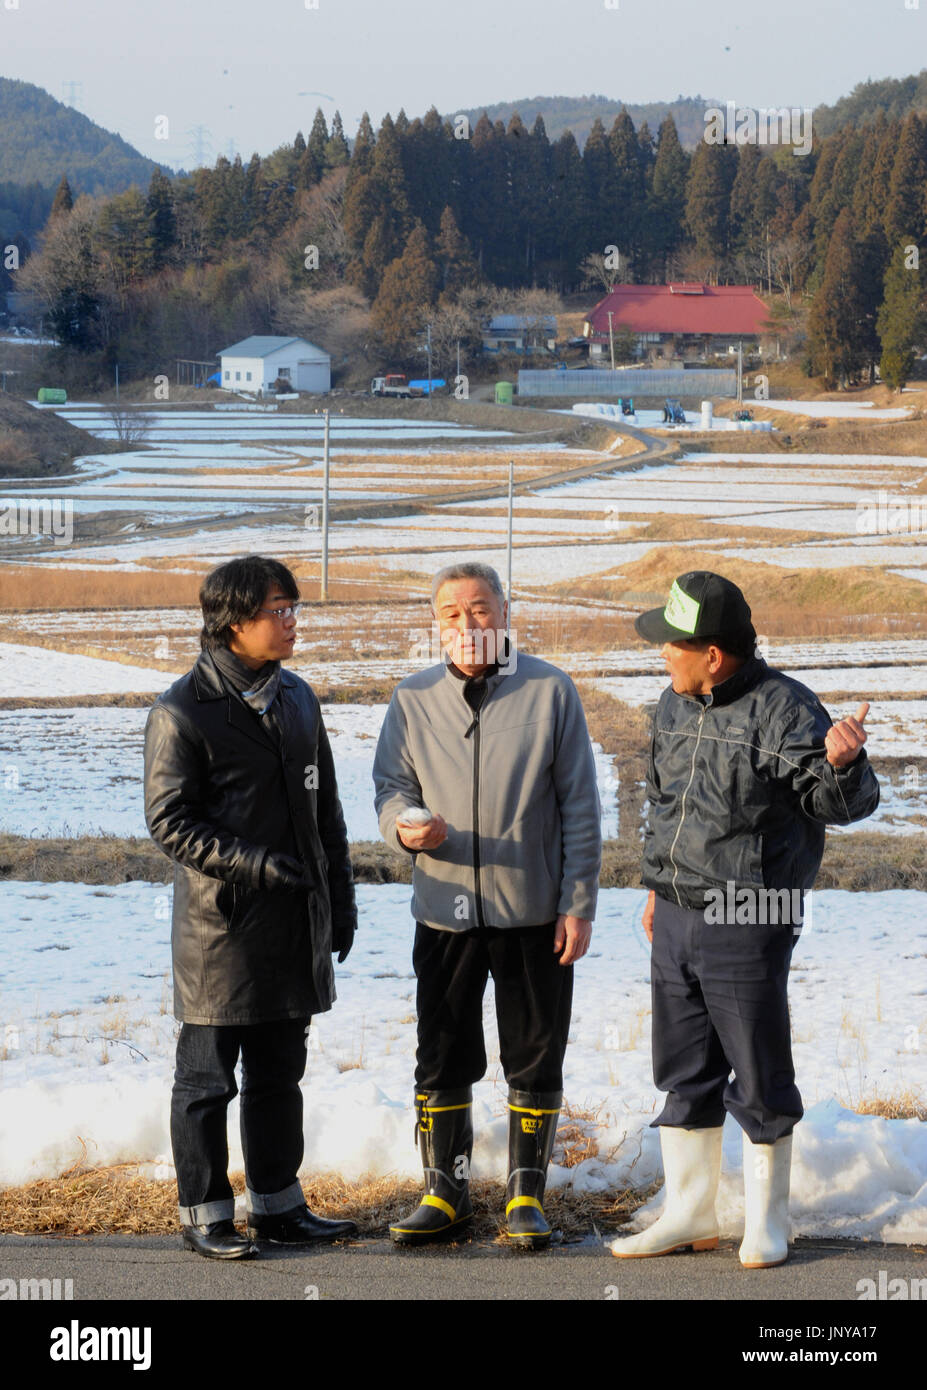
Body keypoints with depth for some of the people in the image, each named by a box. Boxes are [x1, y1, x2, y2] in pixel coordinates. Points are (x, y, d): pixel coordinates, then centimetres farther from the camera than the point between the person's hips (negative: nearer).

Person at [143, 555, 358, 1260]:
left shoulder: (297, 699, 11)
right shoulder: (183, 713, -11)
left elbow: (326, 809, 17)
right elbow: (169, 821, -12)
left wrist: (340, 903, 14)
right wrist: (253, 862, -22)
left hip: (297, 926, 6)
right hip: (221, 927, -6)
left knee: (280, 1073, 14)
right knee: (207, 1081, 3)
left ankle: (278, 1204, 23)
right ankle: (205, 1214, 11)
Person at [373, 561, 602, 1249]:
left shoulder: (550, 691, -2)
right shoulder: (413, 699, 4)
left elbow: (580, 807, -1)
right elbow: (392, 786, 9)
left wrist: (579, 904, -5)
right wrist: (405, 825, -16)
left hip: (534, 911, -2)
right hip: (445, 910, 2)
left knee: (535, 1059, 5)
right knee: (442, 1061, 7)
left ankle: (528, 1196, 16)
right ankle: (446, 1193, 18)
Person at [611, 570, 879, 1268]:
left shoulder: (784, 709, -15)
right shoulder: (674, 707, 8)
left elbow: (840, 803, -17)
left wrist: (842, 764, -39)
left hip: (748, 926, -7)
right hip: (677, 922, 7)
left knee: (759, 1081, 1)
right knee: (686, 1075, 14)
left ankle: (767, 1224, 14)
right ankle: (690, 1214, 25)